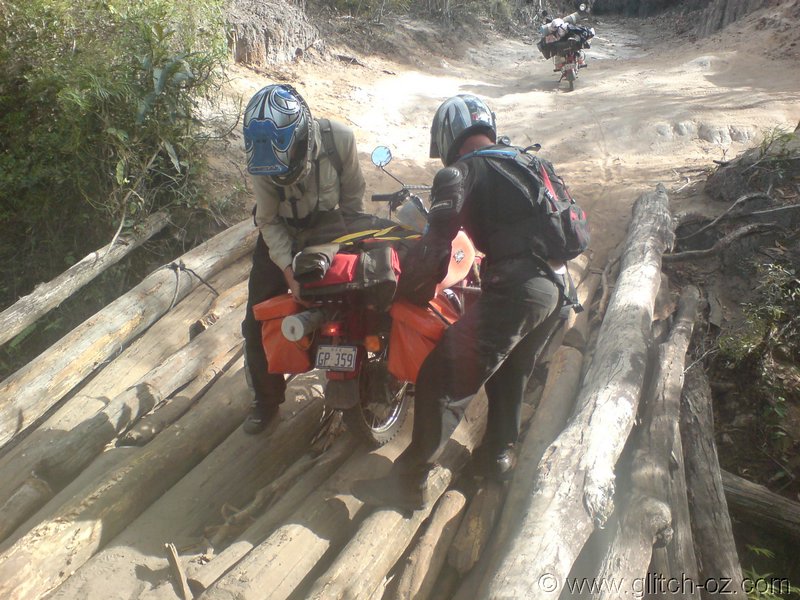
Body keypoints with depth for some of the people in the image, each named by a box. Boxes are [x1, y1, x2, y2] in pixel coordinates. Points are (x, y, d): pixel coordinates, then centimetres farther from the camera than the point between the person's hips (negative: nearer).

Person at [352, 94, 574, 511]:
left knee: (443, 380, -3)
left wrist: (405, 292, -1)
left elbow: (435, 246, -12)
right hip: (557, 285, 8)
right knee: (512, 371, 27)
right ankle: (501, 452, 42)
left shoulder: (458, 173, 0)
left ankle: (409, 481, 2)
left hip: (513, 290, -8)